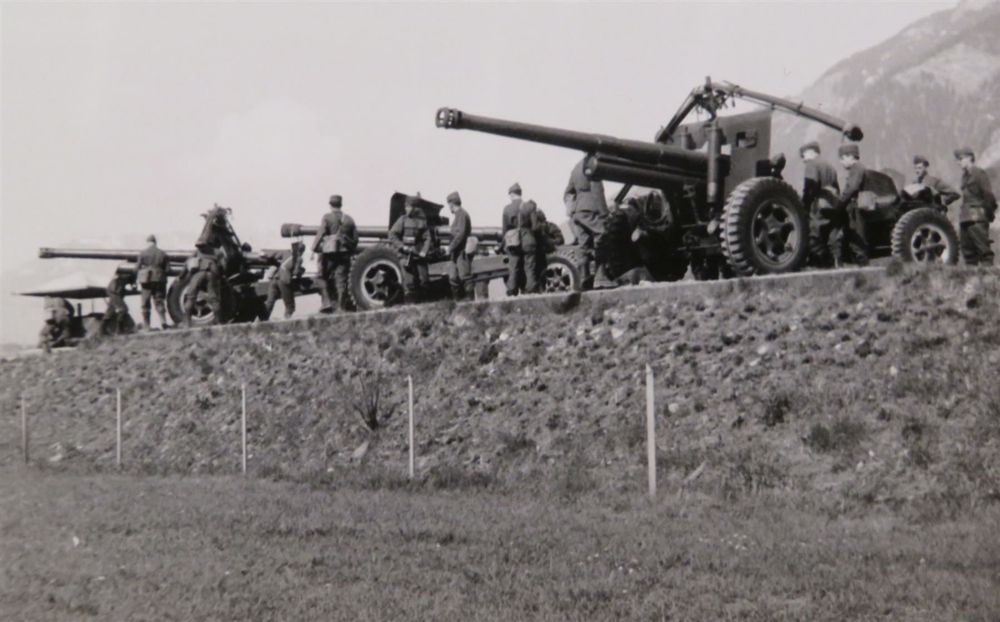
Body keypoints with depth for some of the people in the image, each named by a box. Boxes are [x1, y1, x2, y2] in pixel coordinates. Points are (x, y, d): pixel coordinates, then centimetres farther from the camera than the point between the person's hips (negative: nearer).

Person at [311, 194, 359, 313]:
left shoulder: (327, 217, -2)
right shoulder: (349, 219, 11)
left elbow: (321, 234, -11)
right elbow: (355, 239, 11)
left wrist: (314, 248, -4)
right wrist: (350, 250, 22)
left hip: (329, 253, -4)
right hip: (344, 253, 4)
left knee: (322, 278, 8)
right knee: (341, 280, 4)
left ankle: (326, 303, -4)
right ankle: (342, 306, 1)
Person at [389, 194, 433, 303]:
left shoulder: (422, 220, 3)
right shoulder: (403, 219, 0)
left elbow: (428, 238, 3)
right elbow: (392, 234, -2)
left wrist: (424, 251, -11)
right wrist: (403, 246, -11)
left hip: (419, 256, 2)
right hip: (407, 255, -2)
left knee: (423, 280, 4)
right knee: (408, 281, -5)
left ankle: (419, 301, 21)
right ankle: (410, 304, 2)